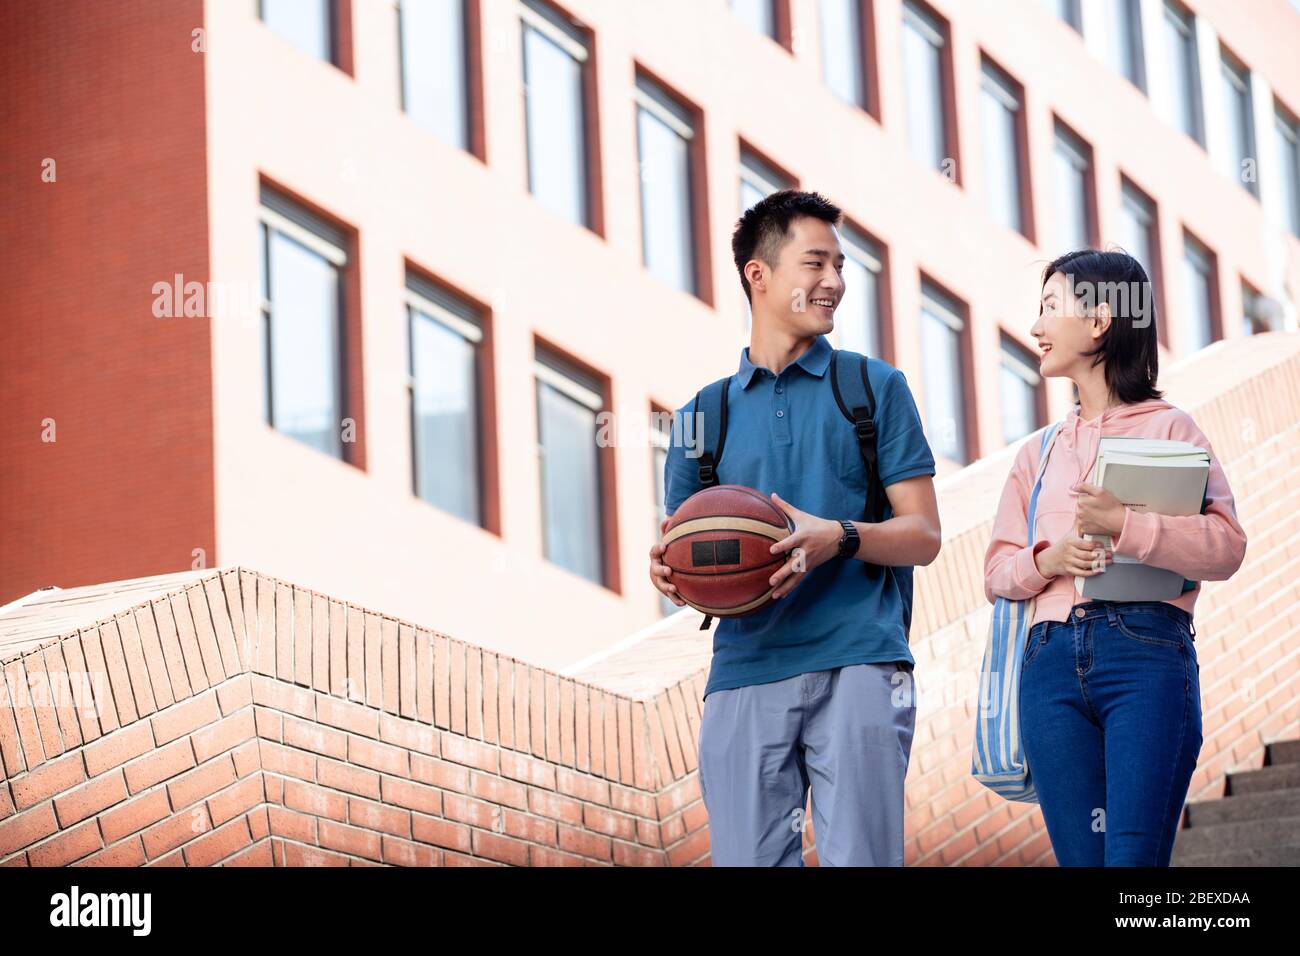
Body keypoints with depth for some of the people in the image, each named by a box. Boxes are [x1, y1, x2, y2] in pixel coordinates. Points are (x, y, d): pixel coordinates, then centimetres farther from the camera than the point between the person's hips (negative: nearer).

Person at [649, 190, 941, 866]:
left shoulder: (874, 388, 12)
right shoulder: (702, 416, 17)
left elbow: (922, 535, 7)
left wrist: (838, 538, -13)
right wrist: (667, 572, -5)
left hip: (858, 663, -2)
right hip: (746, 672, 2)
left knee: (858, 858, -10)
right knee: (749, 861, -3)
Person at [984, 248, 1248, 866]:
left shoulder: (1169, 428, 7)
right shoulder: (1040, 450, 22)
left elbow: (1226, 546, -5)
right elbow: (996, 571, 18)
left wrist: (1126, 527, -16)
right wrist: (1046, 560, -3)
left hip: (1147, 654, -4)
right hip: (1052, 661, 5)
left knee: (1134, 856, -15)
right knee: (1080, 857, -1)